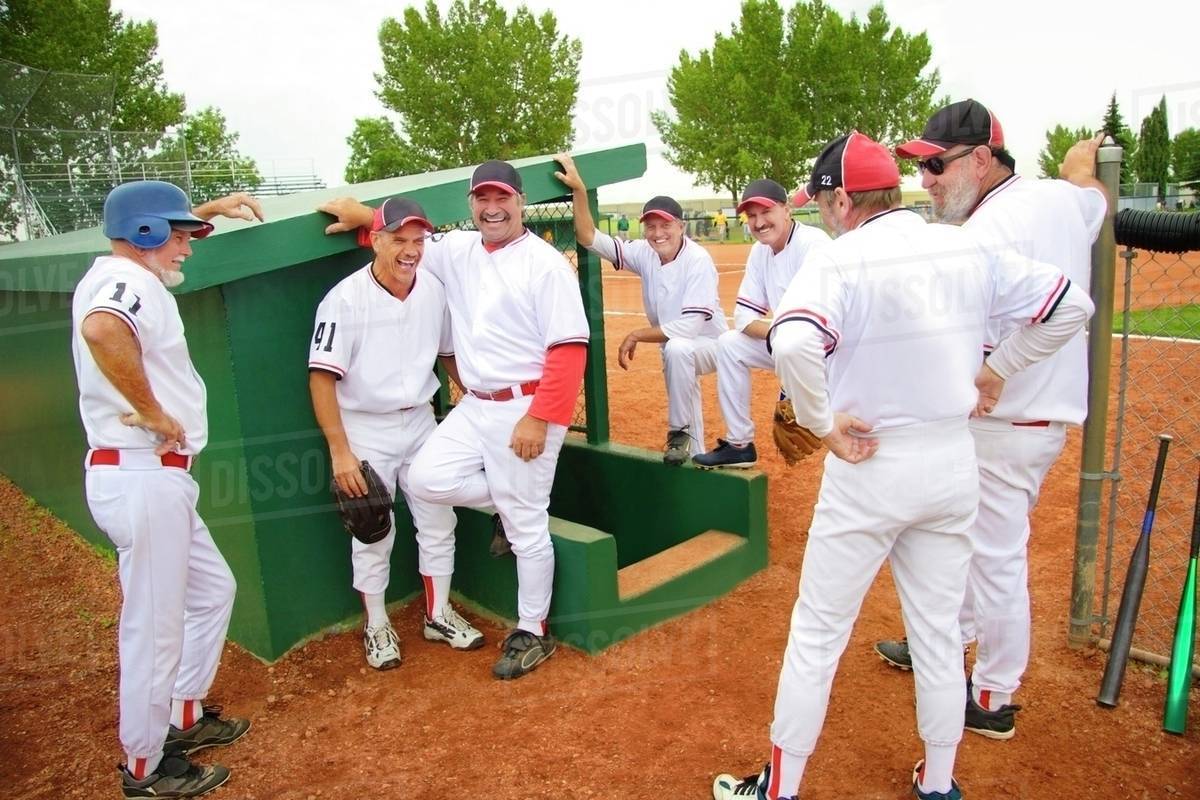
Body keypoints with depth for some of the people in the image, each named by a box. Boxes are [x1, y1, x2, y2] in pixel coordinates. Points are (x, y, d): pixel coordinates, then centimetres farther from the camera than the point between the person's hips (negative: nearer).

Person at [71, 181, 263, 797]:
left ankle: (183, 717, 35)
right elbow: (101, 329, -38)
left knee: (212, 589, 21)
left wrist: (210, 208, 37)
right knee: (154, 624, 1)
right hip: (142, 477, -11)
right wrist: (154, 413, -28)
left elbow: (160, 231, 39)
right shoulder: (128, 282, -14)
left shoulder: (119, 275, 16)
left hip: (154, 477, 11)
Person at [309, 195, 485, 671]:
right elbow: (322, 378, -18)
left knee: (438, 523, 12)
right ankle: (376, 626, 28)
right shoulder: (346, 299, -18)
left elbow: (449, 354, 11)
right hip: (366, 430, -4)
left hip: (421, 422, 5)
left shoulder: (435, 291, -3)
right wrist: (340, 452, -22)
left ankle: (437, 615, 32)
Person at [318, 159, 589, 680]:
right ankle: (514, 502, 18)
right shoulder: (456, 251, 8)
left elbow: (569, 349, -17)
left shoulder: (545, 263, -11)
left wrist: (538, 418, -22)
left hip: (526, 409, -7)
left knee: (527, 526, 1)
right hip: (474, 406, 7)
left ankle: (533, 633, 20)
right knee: (425, 478, -5)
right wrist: (363, 217, 8)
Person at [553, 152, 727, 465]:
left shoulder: (698, 260, -25)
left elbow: (690, 326, -33)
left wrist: (635, 336, -25)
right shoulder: (645, 253, -8)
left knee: (677, 348, -35)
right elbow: (589, 238, -12)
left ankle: (680, 431, -20)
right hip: (678, 354, 7)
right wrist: (579, 189, -24)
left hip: (709, 345, -7)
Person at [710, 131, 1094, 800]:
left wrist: (823, 423, -19)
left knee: (817, 635, 8)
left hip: (870, 467, -5)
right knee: (940, 635, 19)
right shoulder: (968, 249, 2)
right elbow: (1070, 305, 7)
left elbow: (793, 344, -34)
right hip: (956, 463, 6)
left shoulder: (841, 259, -15)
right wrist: (995, 371, 12)